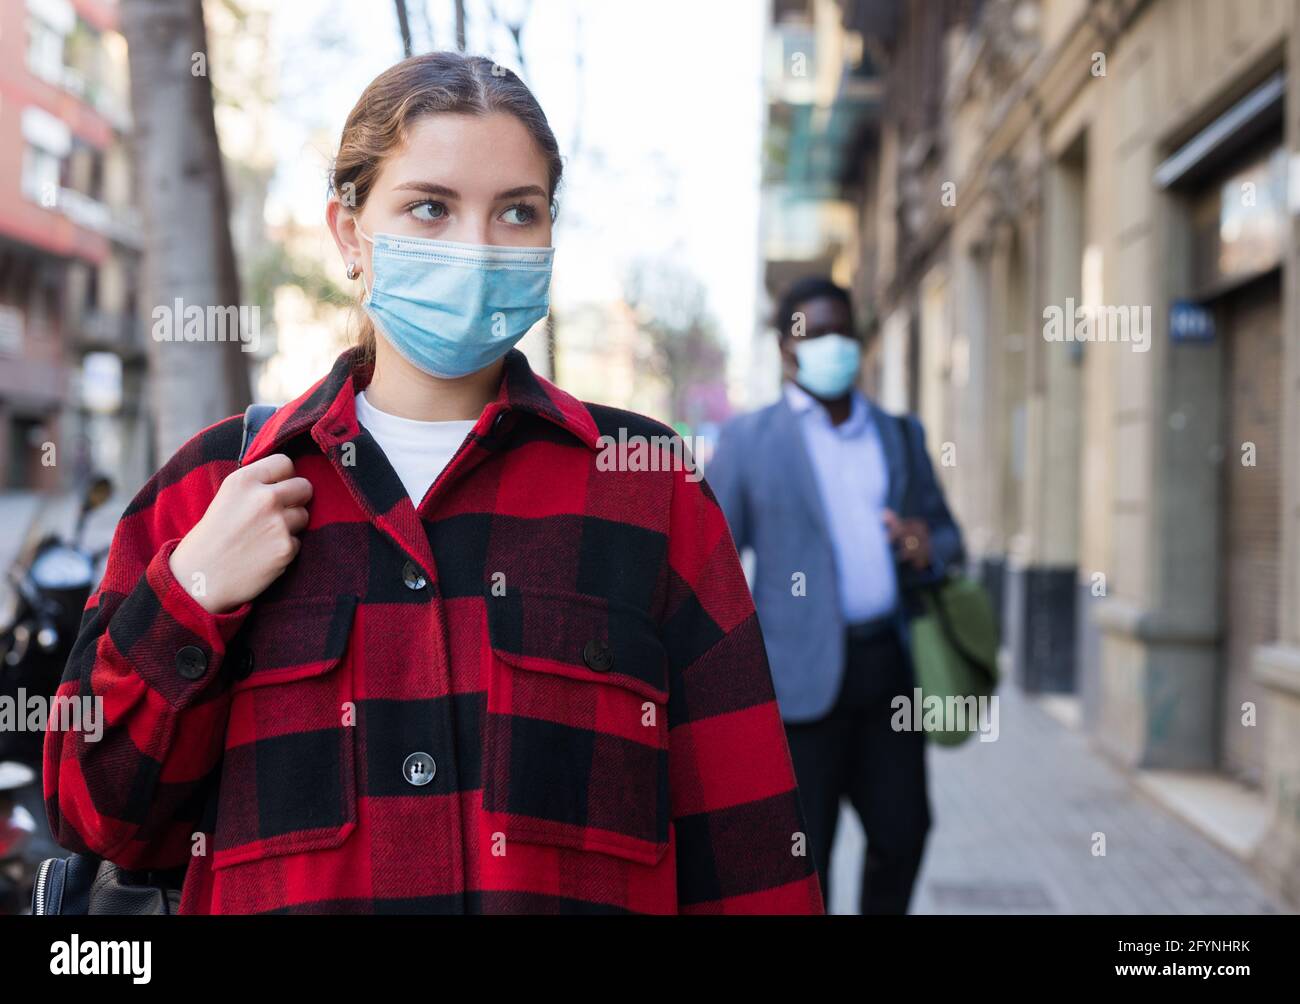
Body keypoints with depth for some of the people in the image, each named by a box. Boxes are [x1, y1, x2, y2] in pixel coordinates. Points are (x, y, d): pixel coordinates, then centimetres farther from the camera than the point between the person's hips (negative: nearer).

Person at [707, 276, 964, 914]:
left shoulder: (899, 436, 15)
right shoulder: (747, 441, 2)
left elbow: (945, 533, 19)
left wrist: (928, 551, -6)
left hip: (888, 666, 4)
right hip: (802, 675, -4)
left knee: (903, 828, 9)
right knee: (800, 856, 1)